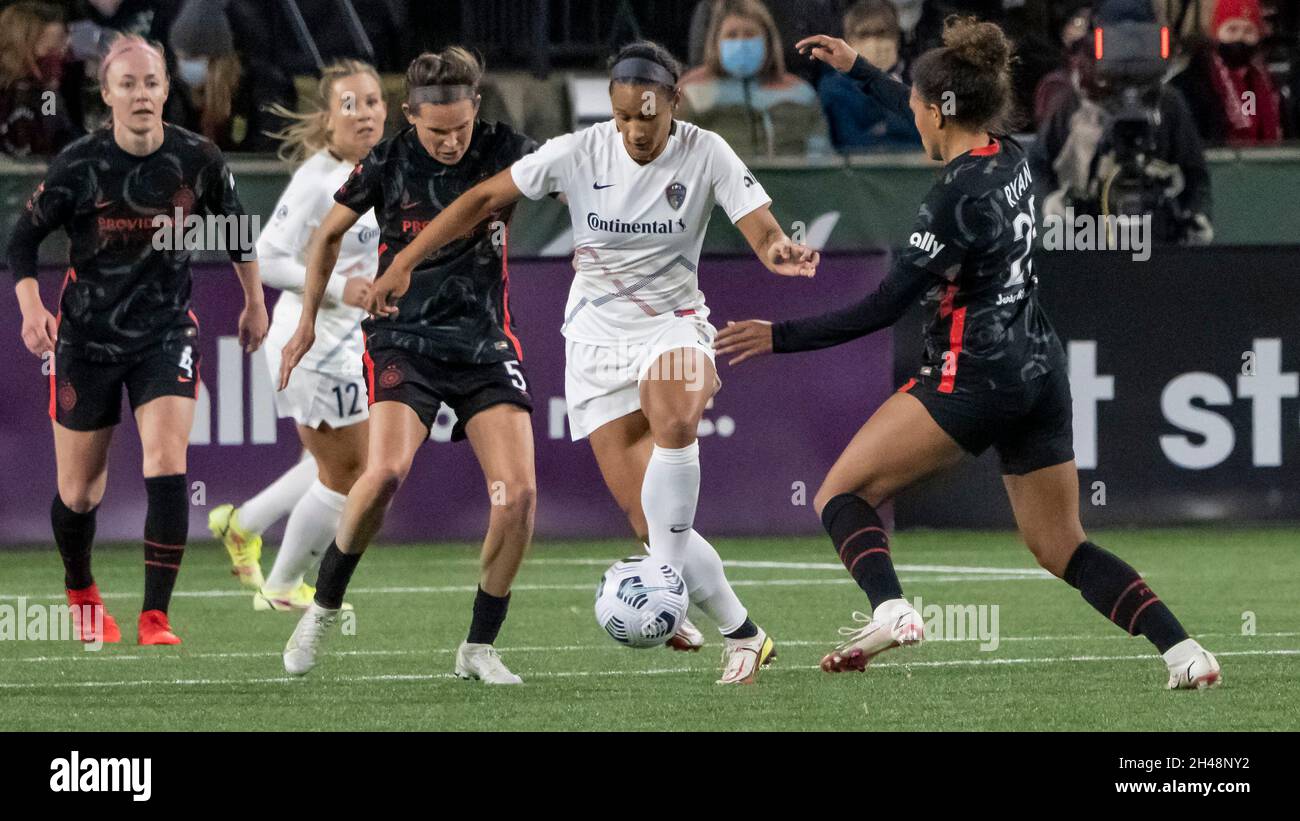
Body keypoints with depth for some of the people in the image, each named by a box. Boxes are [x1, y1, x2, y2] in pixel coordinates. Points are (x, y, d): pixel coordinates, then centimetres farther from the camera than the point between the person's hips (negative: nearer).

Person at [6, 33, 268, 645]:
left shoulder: (198, 160, -8)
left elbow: (234, 228, 11)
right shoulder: (78, 165, -13)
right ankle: (81, 595, 38)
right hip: (86, 337, 0)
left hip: (167, 334, 0)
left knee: (167, 469, -20)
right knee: (78, 492, 8)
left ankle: (156, 618, -14)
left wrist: (255, 302, 20)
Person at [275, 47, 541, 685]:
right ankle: (322, 609, -4)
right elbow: (328, 235, 11)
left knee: (518, 492, -13)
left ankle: (480, 647, 4)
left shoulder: (504, 153, -4)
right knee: (386, 470, -26)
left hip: (485, 344, 2)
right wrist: (307, 323, 16)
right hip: (404, 341, -2)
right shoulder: (387, 163, -5)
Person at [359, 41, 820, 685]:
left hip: (673, 326, -1)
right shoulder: (580, 153, -8)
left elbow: (763, 233, -18)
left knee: (673, 420, -39)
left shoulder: (705, 154, -9)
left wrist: (782, 251, -42)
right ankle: (742, 635, 8)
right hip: (597, 340, 1)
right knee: (650, 523, -8)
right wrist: (403, 264, -6)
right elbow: (482, 200, -2)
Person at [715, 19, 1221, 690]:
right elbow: (937, 125, 31)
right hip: (1041, 375, 8)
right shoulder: (1009, 158, 7)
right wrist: (856, 69, 40)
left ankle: (890, 610, -26)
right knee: (1063, 549, 13)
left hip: (975, 379, -8)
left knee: (840, 494, -1)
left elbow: (884, 308, -16)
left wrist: (781, 338, -10)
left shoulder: (958, 196, -17)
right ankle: (1184, 652, -3)